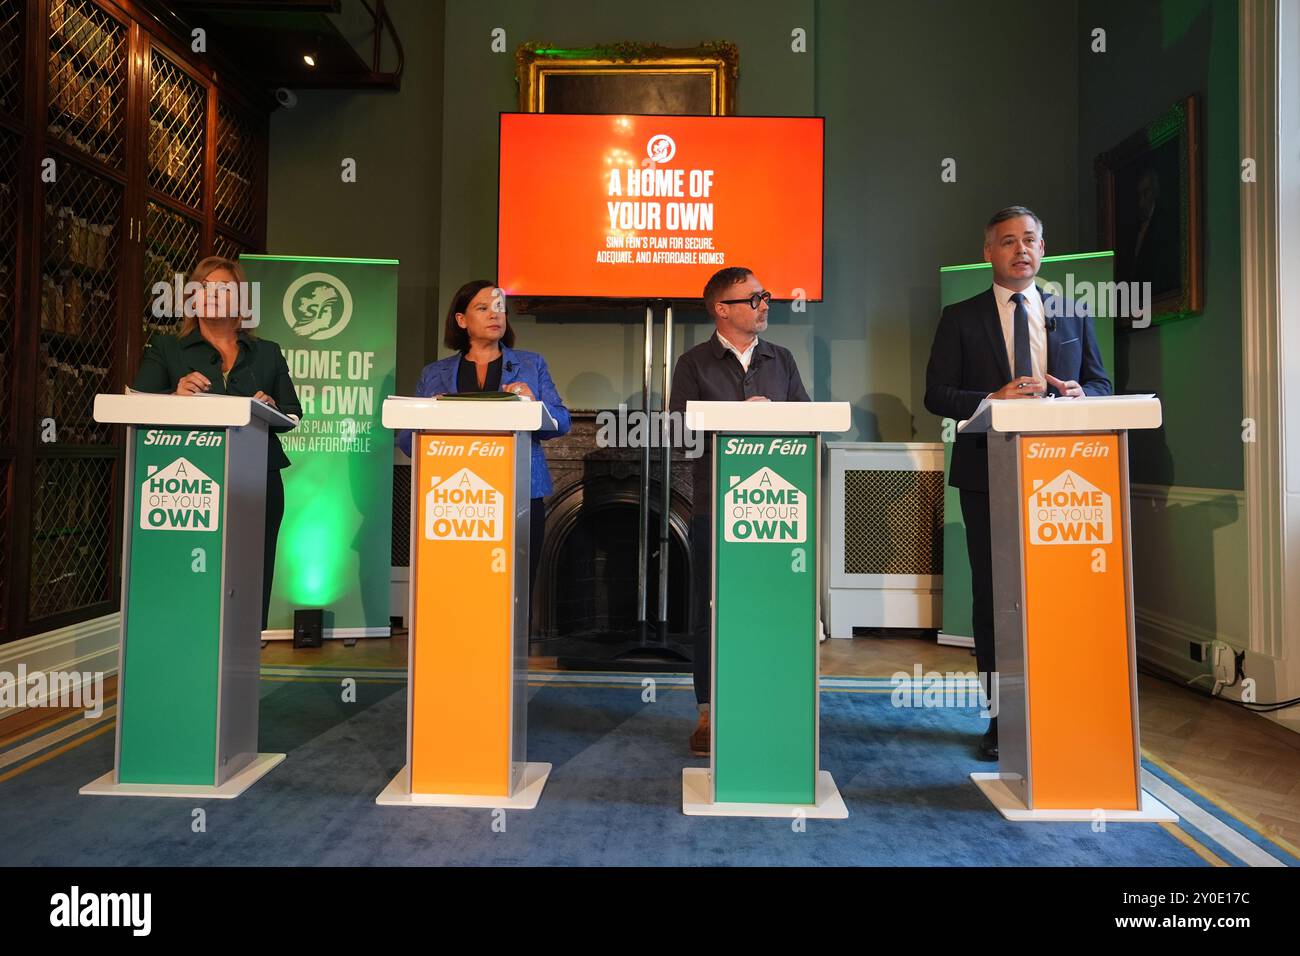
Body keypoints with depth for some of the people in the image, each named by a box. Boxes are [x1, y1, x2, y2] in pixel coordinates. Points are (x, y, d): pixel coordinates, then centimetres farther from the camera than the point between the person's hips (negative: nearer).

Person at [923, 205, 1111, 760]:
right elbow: (936, 395, -2)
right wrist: (993, 399, -18)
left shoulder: (1075, 317, 14)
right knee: (992, 594, 3)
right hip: (989, 473, -2)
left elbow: (1101, 385, 14)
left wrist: (1080, 394, -10)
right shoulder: (961, 318, 5)